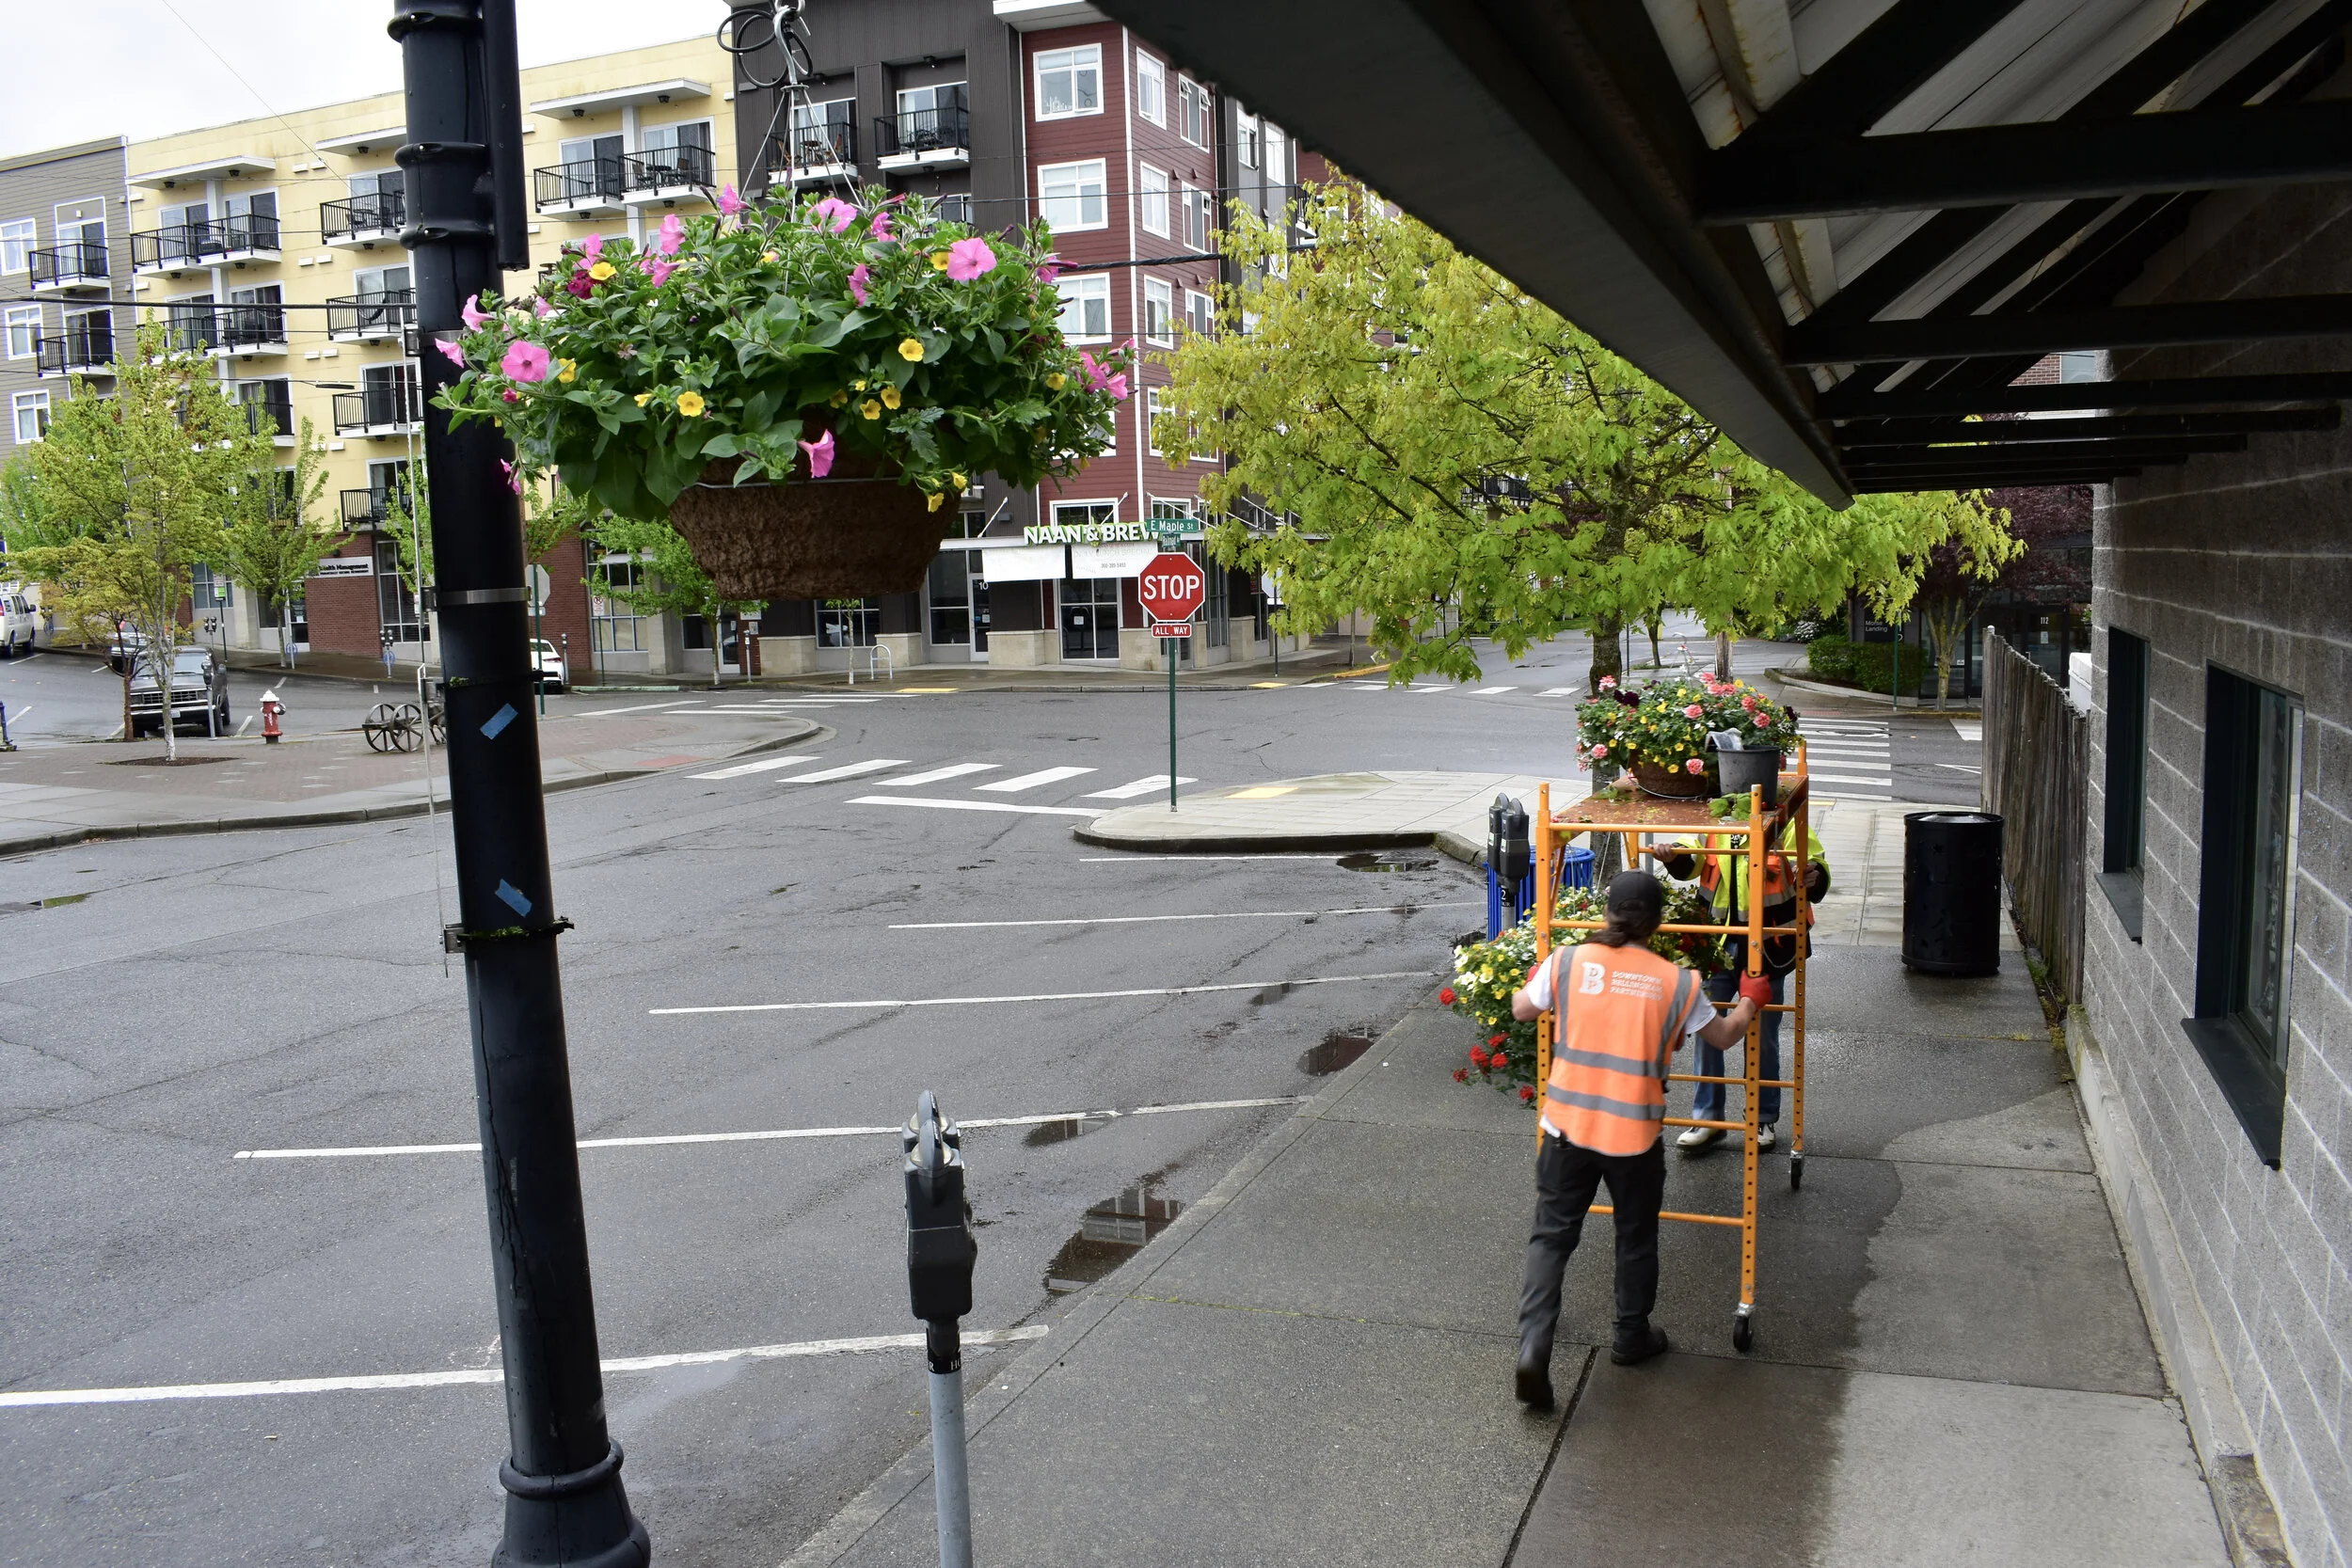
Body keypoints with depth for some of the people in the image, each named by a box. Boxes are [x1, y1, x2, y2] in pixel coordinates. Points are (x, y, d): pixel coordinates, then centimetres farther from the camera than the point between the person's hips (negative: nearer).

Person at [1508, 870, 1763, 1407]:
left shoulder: (1567, 962, -6)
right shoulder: (1676, 982, -7)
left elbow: (1522, 1009, 12)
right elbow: (1724, 1036, 10)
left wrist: (1532, 979, 33)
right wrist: (1750, 1003, 30)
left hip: (1567, 1127, 1)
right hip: (1636, 1136, 0)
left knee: (1551, 1234, 9)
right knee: (1636, 1238, 21)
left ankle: (1534, 1343, -6)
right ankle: (1631, 1337, 37)